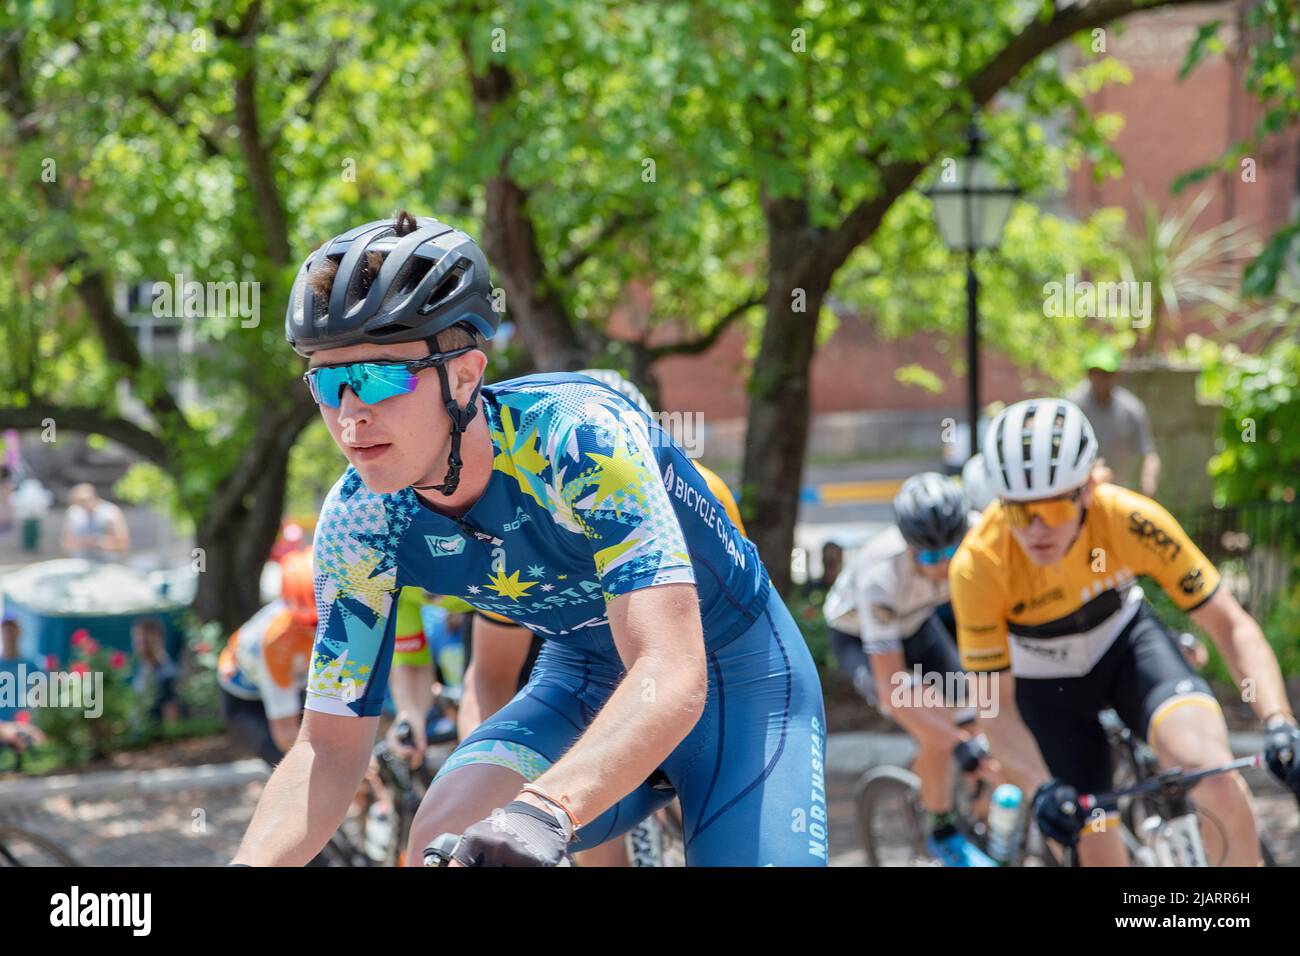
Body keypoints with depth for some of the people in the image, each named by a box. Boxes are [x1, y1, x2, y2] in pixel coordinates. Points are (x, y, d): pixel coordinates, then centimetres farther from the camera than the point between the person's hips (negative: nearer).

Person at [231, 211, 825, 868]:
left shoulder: (580, 435, -32)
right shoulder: (359, 522, -16)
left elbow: (671, 673, -43)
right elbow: (330, 748, -8)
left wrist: (542, 811, -60)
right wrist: (247, 863, -28)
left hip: (739, 673, -4)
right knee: (441, 835, -25)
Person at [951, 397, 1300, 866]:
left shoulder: (1130, 519, -33)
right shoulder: (978, 565, -34)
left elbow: (1230, 625, -27)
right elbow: (994, 703, -25)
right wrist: (1040, 789, -41)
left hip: (1126, 641, 0)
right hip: (1047, 680, 0)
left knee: (1213, 774, -26)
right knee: (1098, 848, -4)